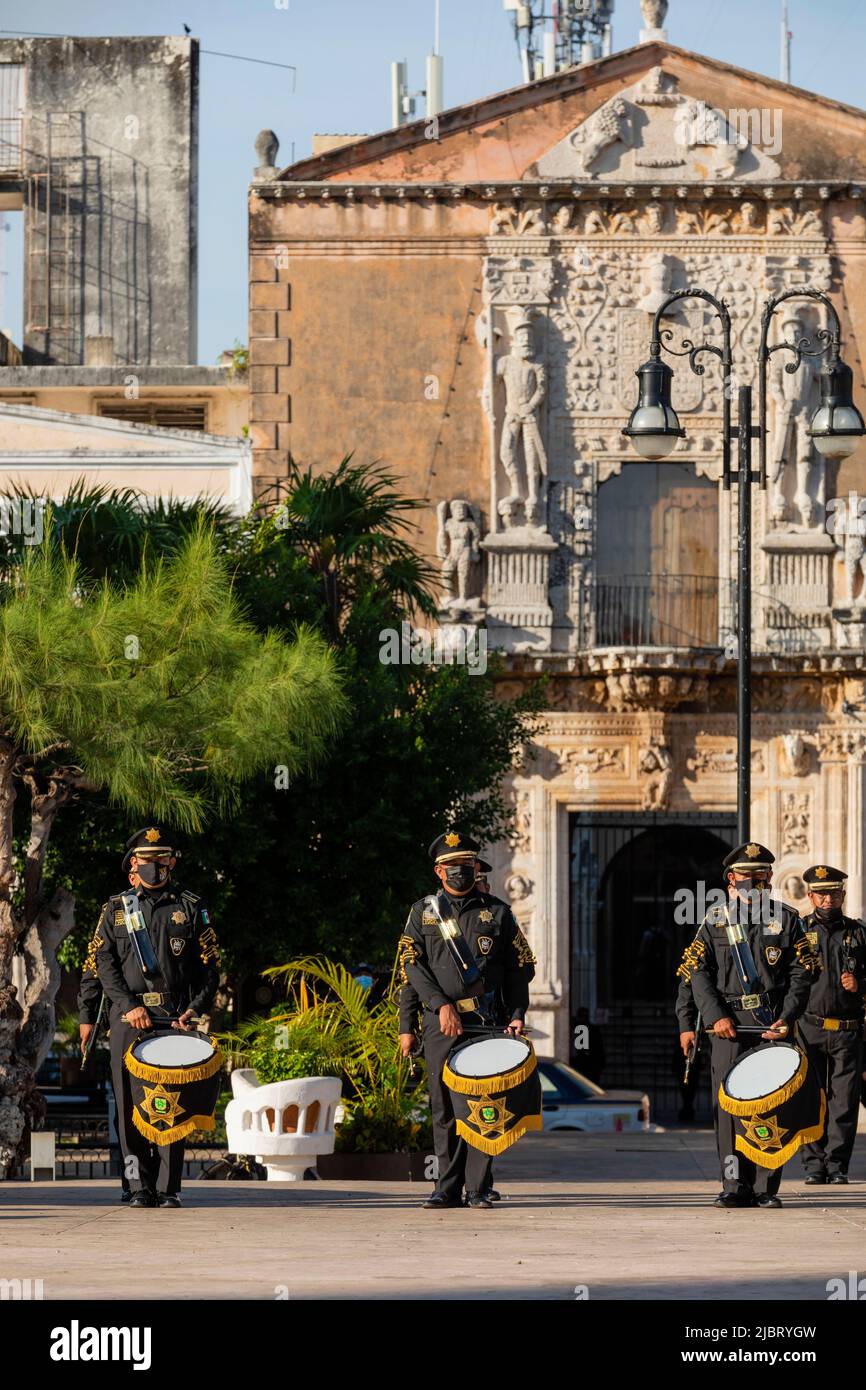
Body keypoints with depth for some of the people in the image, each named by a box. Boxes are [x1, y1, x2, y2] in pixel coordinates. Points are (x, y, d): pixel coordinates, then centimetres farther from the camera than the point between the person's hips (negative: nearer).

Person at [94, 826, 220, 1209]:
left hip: (175, 1016, -1)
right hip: (128, 1017, 1)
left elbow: (210, 965, 9)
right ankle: (141, 1186, 3)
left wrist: (195, 1009, -7)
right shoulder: (115, 909, 13)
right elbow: (104, 963, 5)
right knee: (130, 1102, -3)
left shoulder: (190, 908, 11)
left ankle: (169, 1188, -4)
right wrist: (129, 1006, -9)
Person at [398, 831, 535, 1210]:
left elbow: (518, 969, 10)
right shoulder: (423, 912, 11)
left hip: (486, 1022, -1)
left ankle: (478, 1189, -2)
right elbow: (412, 967, 3)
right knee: (444, 1108, 0)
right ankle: (447, 1189, 6)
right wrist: (442, 1005, -8)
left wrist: (516, 1016, -2)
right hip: (439, 1024, 1)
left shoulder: (497, 912, 11)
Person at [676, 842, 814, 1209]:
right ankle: (735, 1186, -2)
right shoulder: (715, 920, 9)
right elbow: (698, 972, 3)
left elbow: (801, 974, 5)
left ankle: (765, 1188, 3)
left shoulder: (786, 919, 9)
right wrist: (716, 1017, -11)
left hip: (772, 1022, 0)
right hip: (728, 1023, 0)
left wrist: (786, 1019, -9)